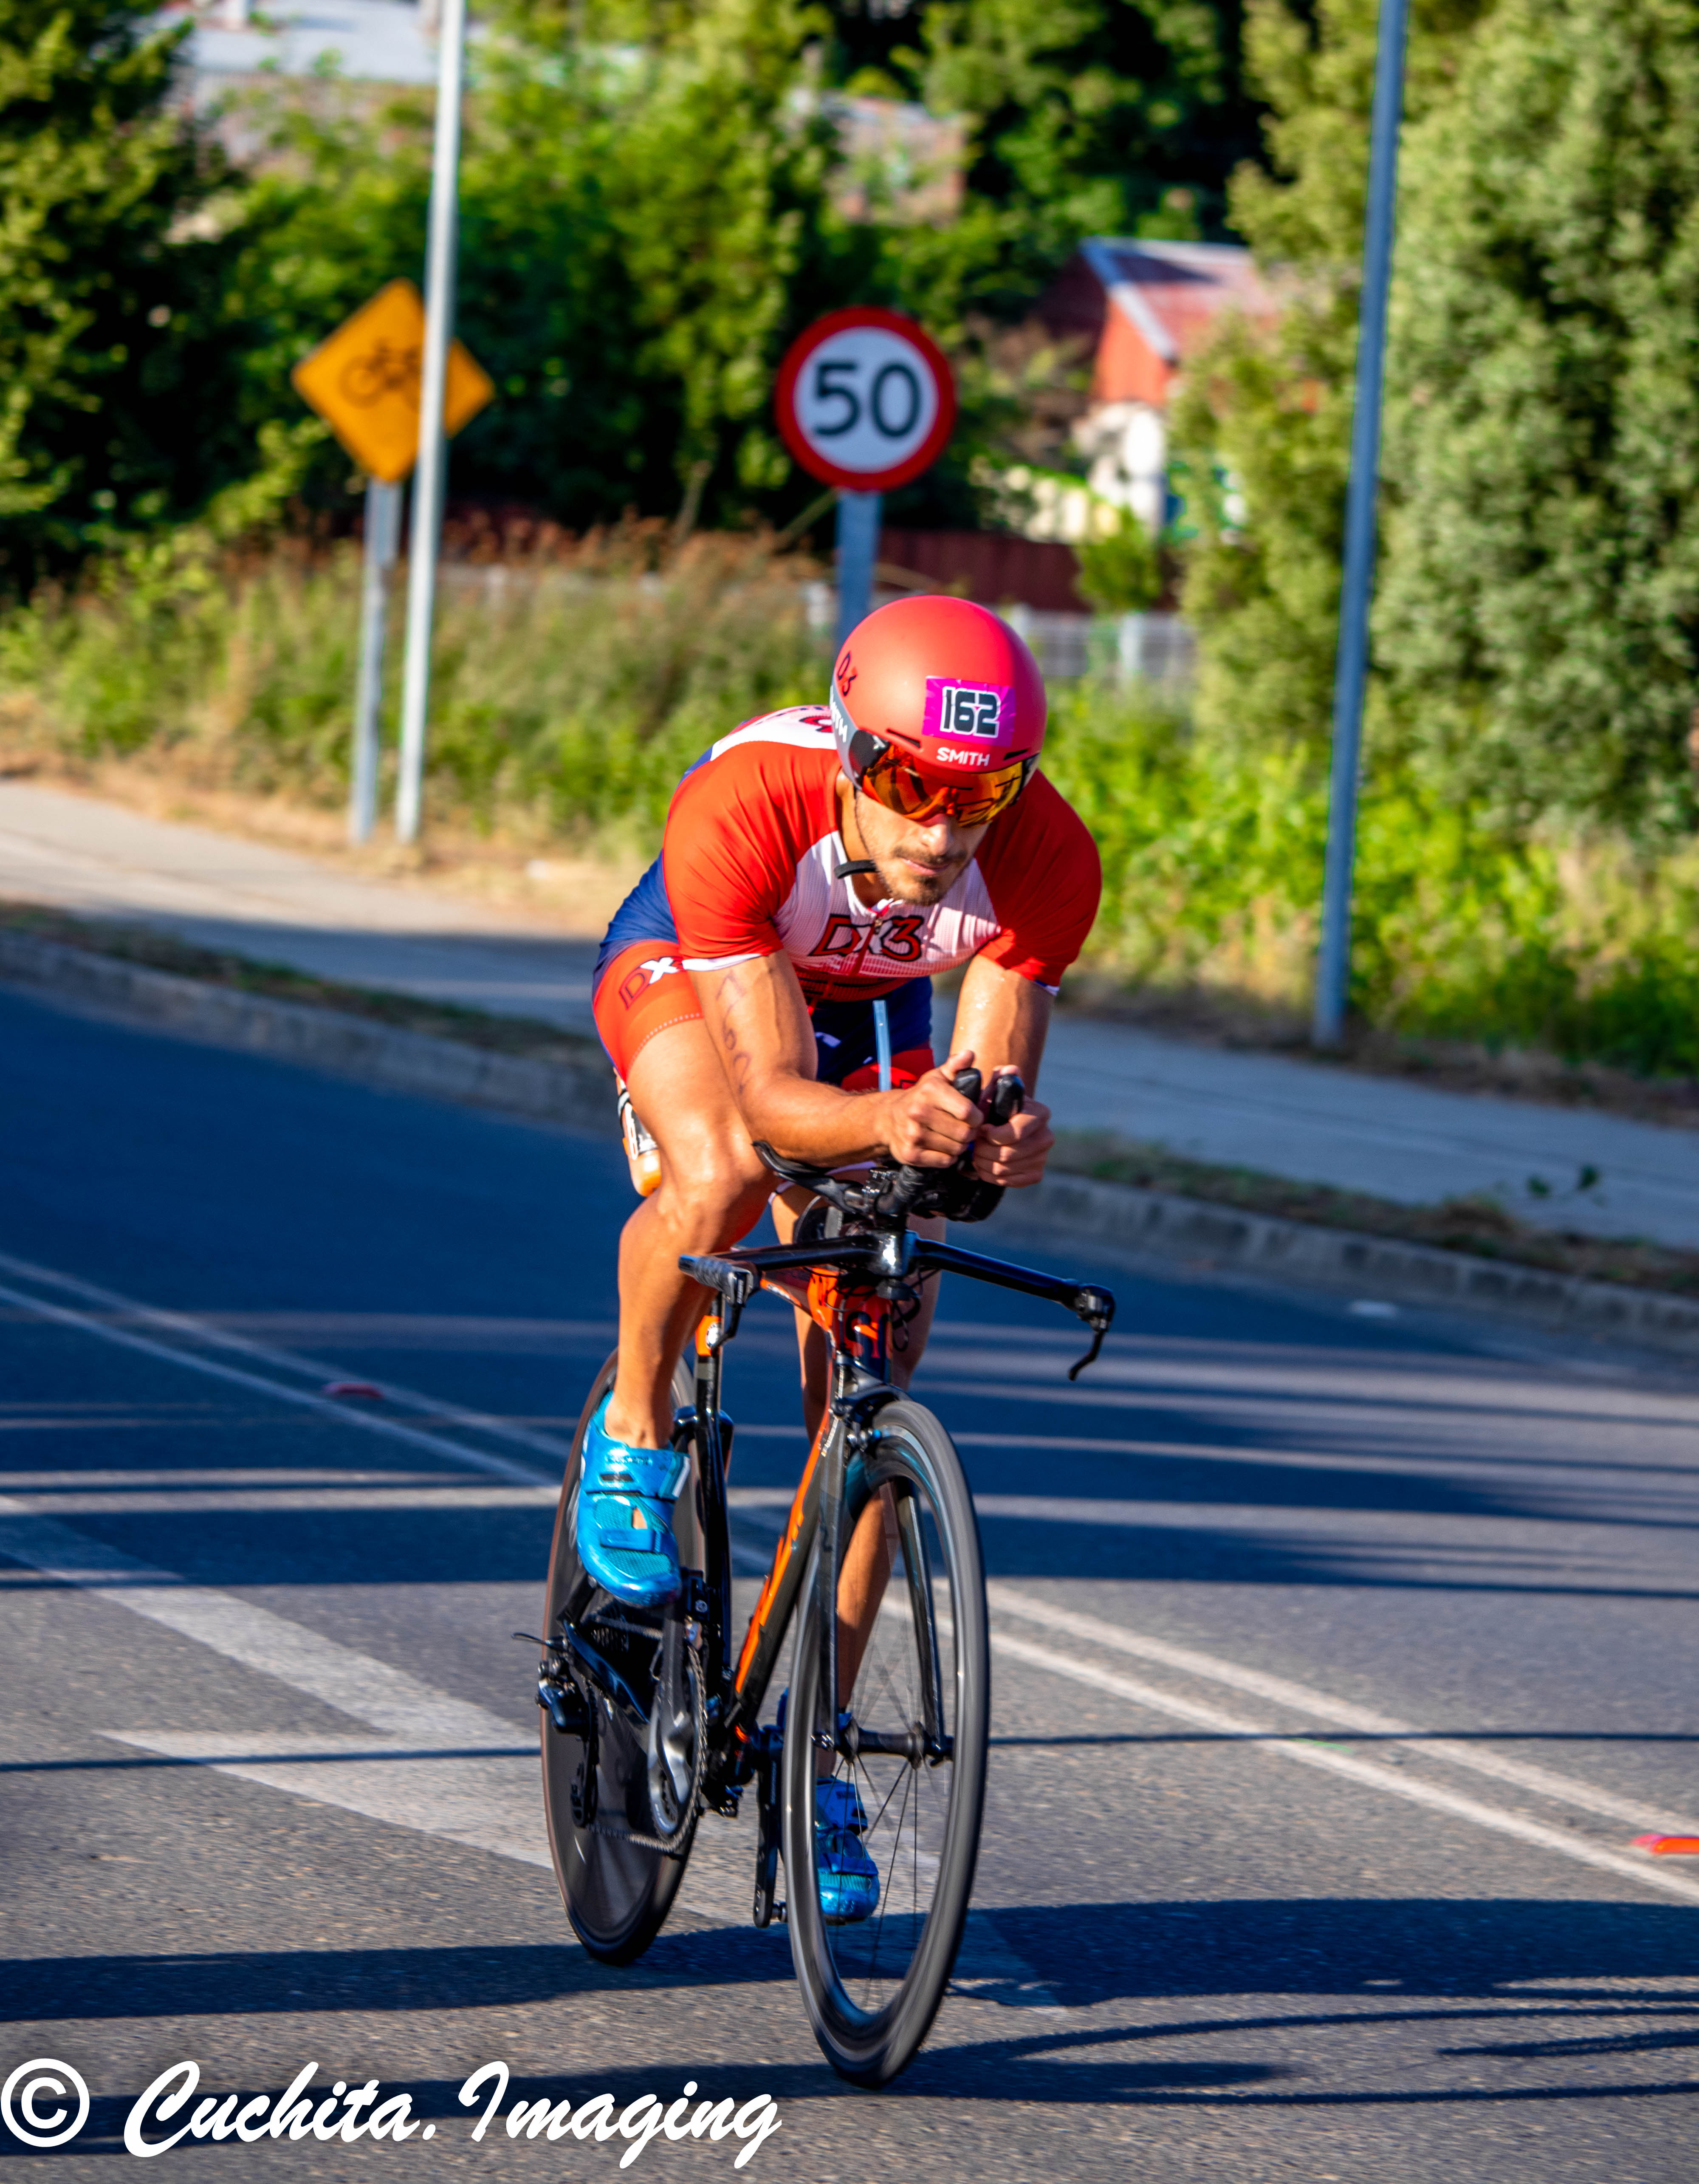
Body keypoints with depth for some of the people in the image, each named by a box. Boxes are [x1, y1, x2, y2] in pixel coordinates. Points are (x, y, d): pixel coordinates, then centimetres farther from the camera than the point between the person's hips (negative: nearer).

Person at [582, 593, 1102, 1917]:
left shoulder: (1047, 860, -34)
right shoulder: (739, 814, -42)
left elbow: (991, 1088, -28)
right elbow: (773, 1096, -40)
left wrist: (1002, 1138, -52)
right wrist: (885, 1122, -61)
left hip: (873, 1015, 3)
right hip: (687, 973, -3)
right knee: (720, 1183, -37)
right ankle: (636, 1437, -7)